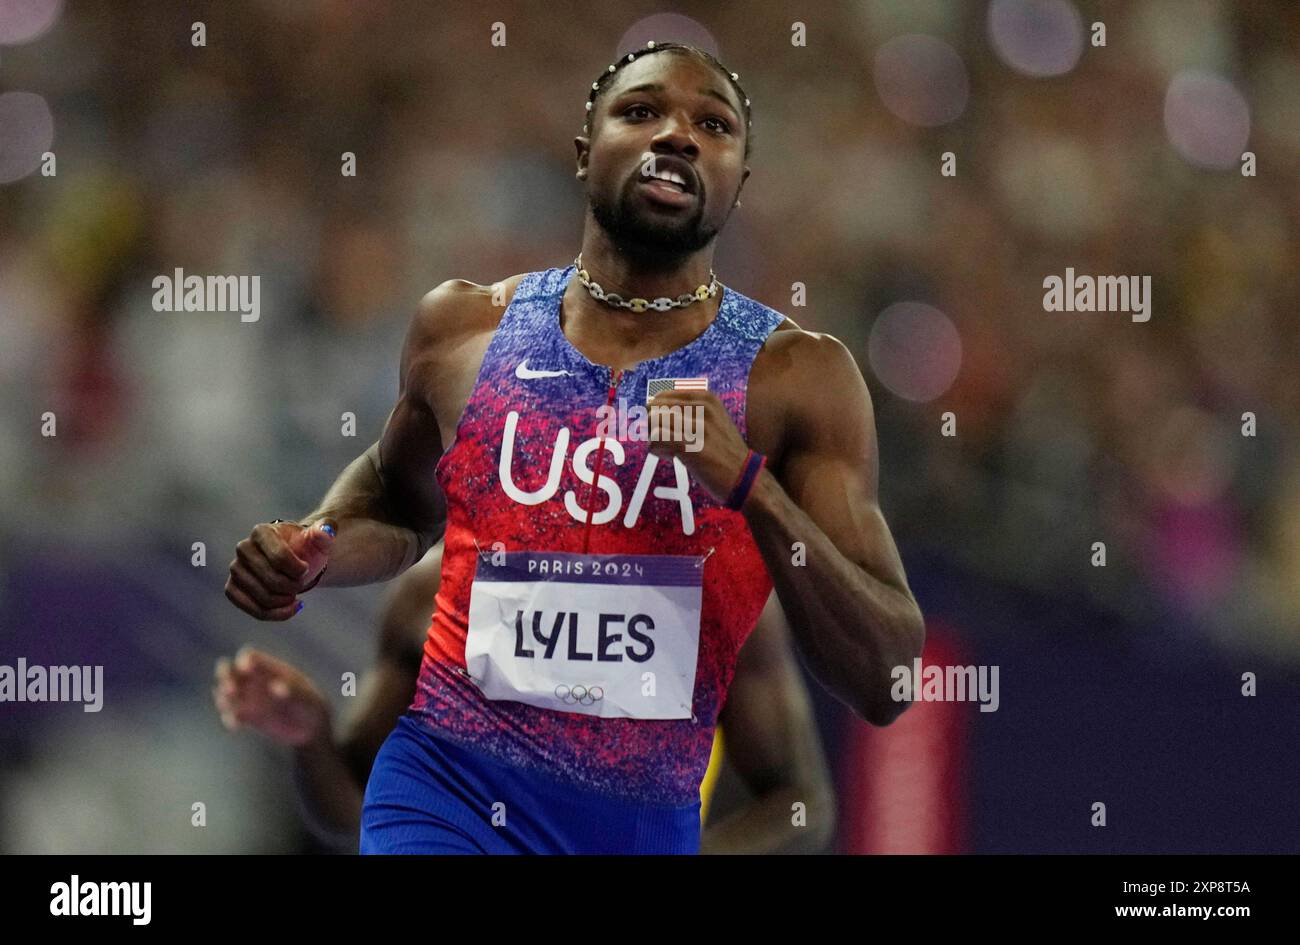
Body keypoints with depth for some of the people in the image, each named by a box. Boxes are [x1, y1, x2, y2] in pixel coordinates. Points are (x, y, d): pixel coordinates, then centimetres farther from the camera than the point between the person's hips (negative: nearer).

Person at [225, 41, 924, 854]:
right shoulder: (464, 328, 3)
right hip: (445, 787, 0)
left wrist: (753, 488, -19)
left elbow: (884, 684, -8)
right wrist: (314, 549, 4)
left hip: (645, 826, 0)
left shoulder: (797, 379, -4)